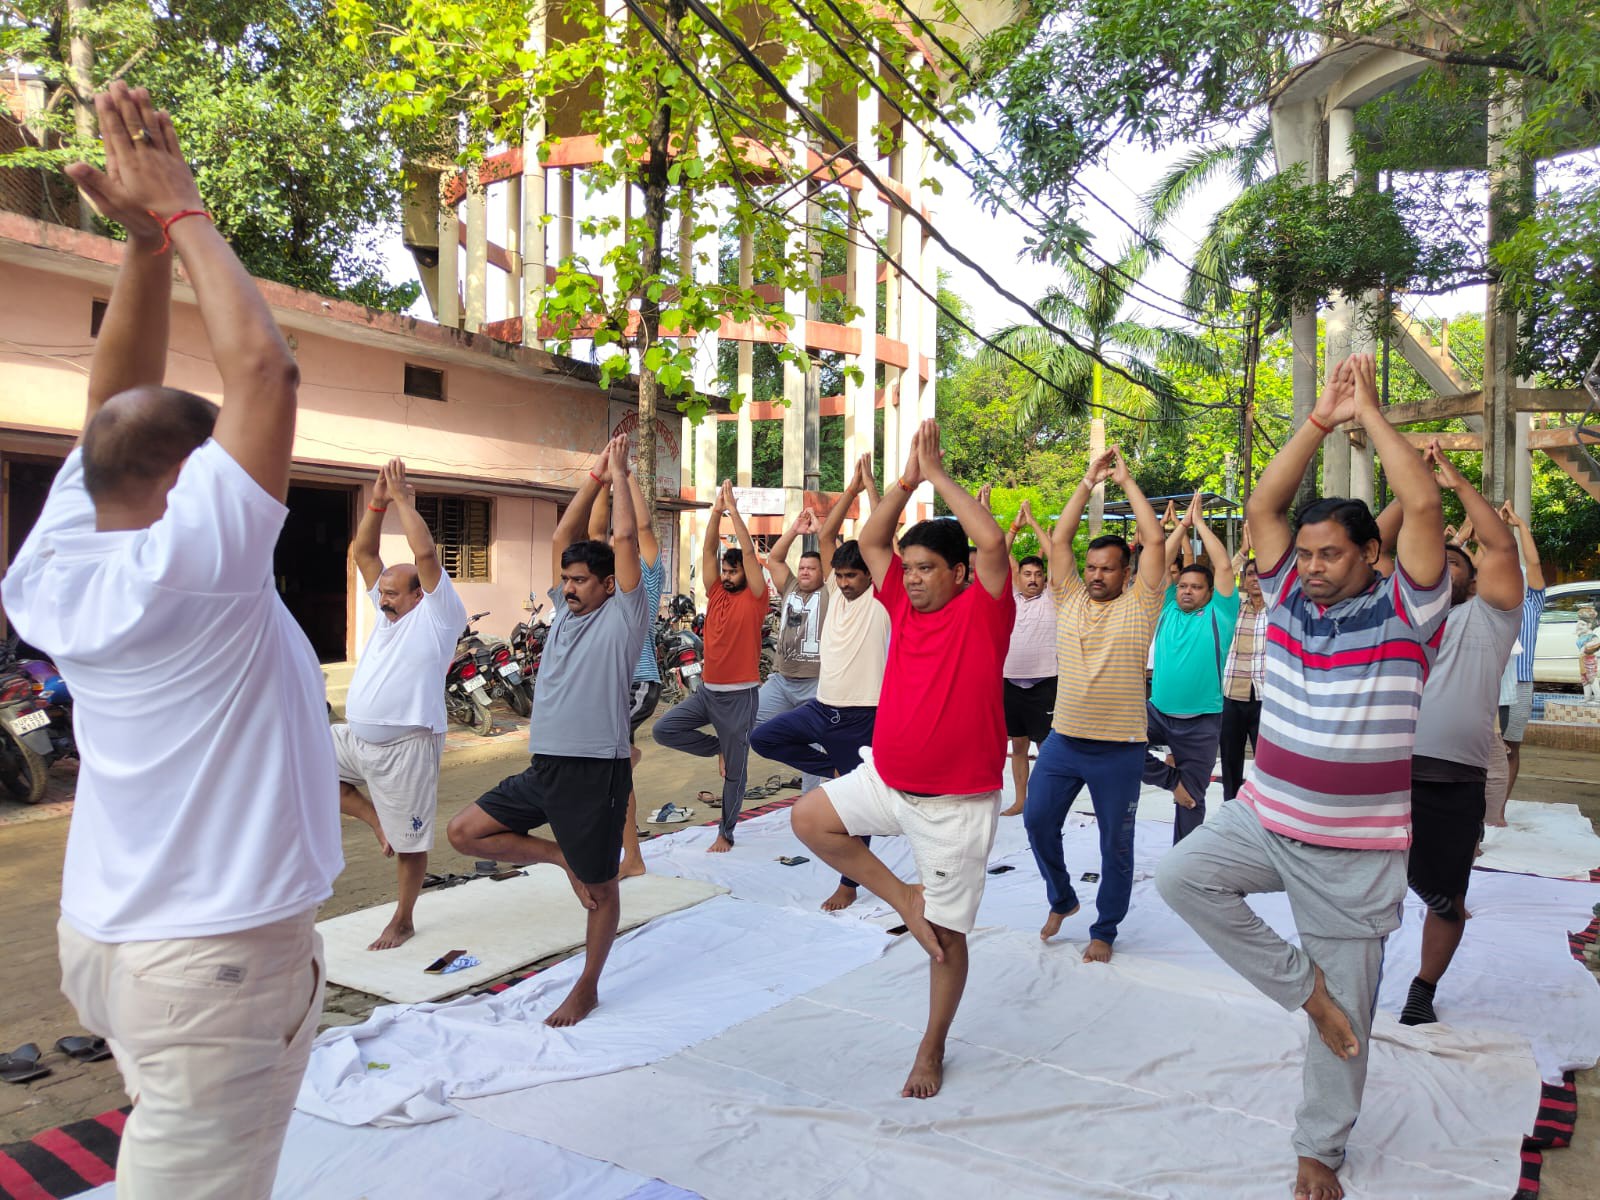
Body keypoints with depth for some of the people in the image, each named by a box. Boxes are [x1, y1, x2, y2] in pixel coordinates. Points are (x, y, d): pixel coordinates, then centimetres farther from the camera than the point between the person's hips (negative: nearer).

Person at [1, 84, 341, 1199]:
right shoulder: (188, 565, -22)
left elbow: (122, 399, 6)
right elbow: (265, 367, -22)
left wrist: (146, 237, 0)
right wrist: (179, 213, -10)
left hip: (111, 932, 9)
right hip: (217, 958, -8)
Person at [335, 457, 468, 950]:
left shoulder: (440, 614, -8)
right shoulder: (390, 611, 12)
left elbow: (425, 553, -21)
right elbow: (362, 552, 10)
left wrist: (403, 499, -12)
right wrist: (378, 501, -1)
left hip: (405, 746, -8)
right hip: (356, 737, 8)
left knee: (409, 843, 3)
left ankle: (403, 921, 25)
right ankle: (375, 818, 12)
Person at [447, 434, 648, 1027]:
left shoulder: (622, 617, -5)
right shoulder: (566, 611, 12)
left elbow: (625, 537, -11)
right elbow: (563, 537, 13)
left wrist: (619, 472, -2)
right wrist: (595, 476, 11)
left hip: (596, 770, -7)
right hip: (544, 766, 7)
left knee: (600, 886, 7)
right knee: (465, 831, 3)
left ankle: (587, 988, 25)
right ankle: (562, 857, 16)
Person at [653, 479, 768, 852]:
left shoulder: (755, 598, -6)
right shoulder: (716, 594, 7)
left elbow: (749, 553, -14)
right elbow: (709, 550, 3)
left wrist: (734, 509, -12)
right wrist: (716, 510, -4)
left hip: (739, 695, -5)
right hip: (707, 689, 5)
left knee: (735, 770, 4)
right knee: (664, 729, -6)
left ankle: (726, 833, 19)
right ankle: (718, 747, 14)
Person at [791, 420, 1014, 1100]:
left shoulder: (982, 611, -11)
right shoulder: (905, 606, 4)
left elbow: (991, 541, -26)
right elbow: (871, 541, 5)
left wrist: (938, 474, -17)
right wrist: (906, 481, -5)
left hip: (957, 802, -6)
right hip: (887, 780, 6)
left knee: (947, 932, 5)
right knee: (809, 818, 6)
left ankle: (933, 1046, 27)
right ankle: (902, 897, 12)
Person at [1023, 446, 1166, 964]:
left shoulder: (1139, 605, -1)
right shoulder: (1071, 599, 7)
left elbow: (1155, 540, -7)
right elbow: (1059, 538, 3)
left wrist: (1126, 481, -1)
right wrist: (1089, 482, 4)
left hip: (1118, 748, -3)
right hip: (1063, 740, 3)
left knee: (1116, 844, 6)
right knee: (1038, 820, 6)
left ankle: (1104, 929, 24)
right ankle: (1062, 899, 31)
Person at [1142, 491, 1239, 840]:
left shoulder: (1217, 615, -1)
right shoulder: (1168, 610, 7)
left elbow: (1223, 565, -9)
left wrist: (1200, 522, -3)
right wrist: (1183, 525, 3)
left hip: (1201, 722, -3)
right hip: (1157, 713, 3)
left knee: (1192, 798, 5)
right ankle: (1171, 776, 0)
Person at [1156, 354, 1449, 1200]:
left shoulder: (1402, 612, -10)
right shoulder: (1290, 597, 2)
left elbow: (1423, 505, -22)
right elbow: (1263, 505, -6)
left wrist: (1369, 413, -14)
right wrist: (1322, 419, -9)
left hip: (1355, 849, -4)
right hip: (1266, 816, 4)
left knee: (1349, 1008, 8)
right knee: (1180, 875, -17)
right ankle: (1303, 984, 1)